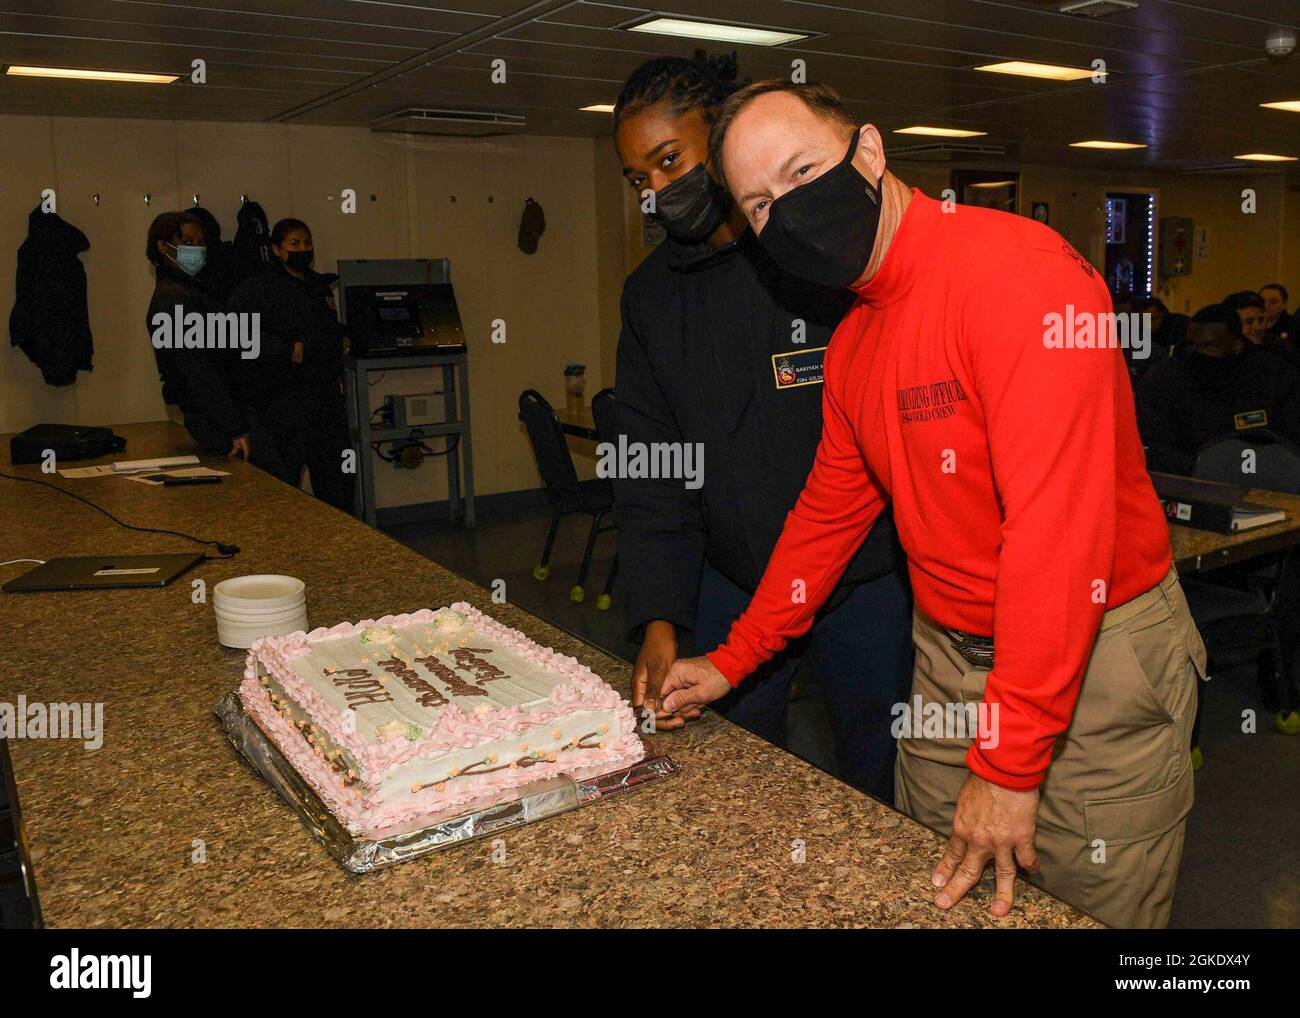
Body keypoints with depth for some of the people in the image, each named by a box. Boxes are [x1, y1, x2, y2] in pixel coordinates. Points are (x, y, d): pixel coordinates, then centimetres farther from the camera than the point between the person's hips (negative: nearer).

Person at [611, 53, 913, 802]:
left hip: (867, 580, -3)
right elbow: (650, 474, 1)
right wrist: (659, 620, -9)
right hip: (733, 585, 4)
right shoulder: (650, 296, 5)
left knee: (879, 792, 14)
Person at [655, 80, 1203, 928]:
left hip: (1098, 665, -7)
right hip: (949, 660, 7)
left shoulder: (1017, 271, -22)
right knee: (937, 903, 19)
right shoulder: (853, 346, 5)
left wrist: (1008, 761, -25)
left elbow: (1059, 525, -28)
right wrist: (733, 660, 15)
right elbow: (829, 512, 16)